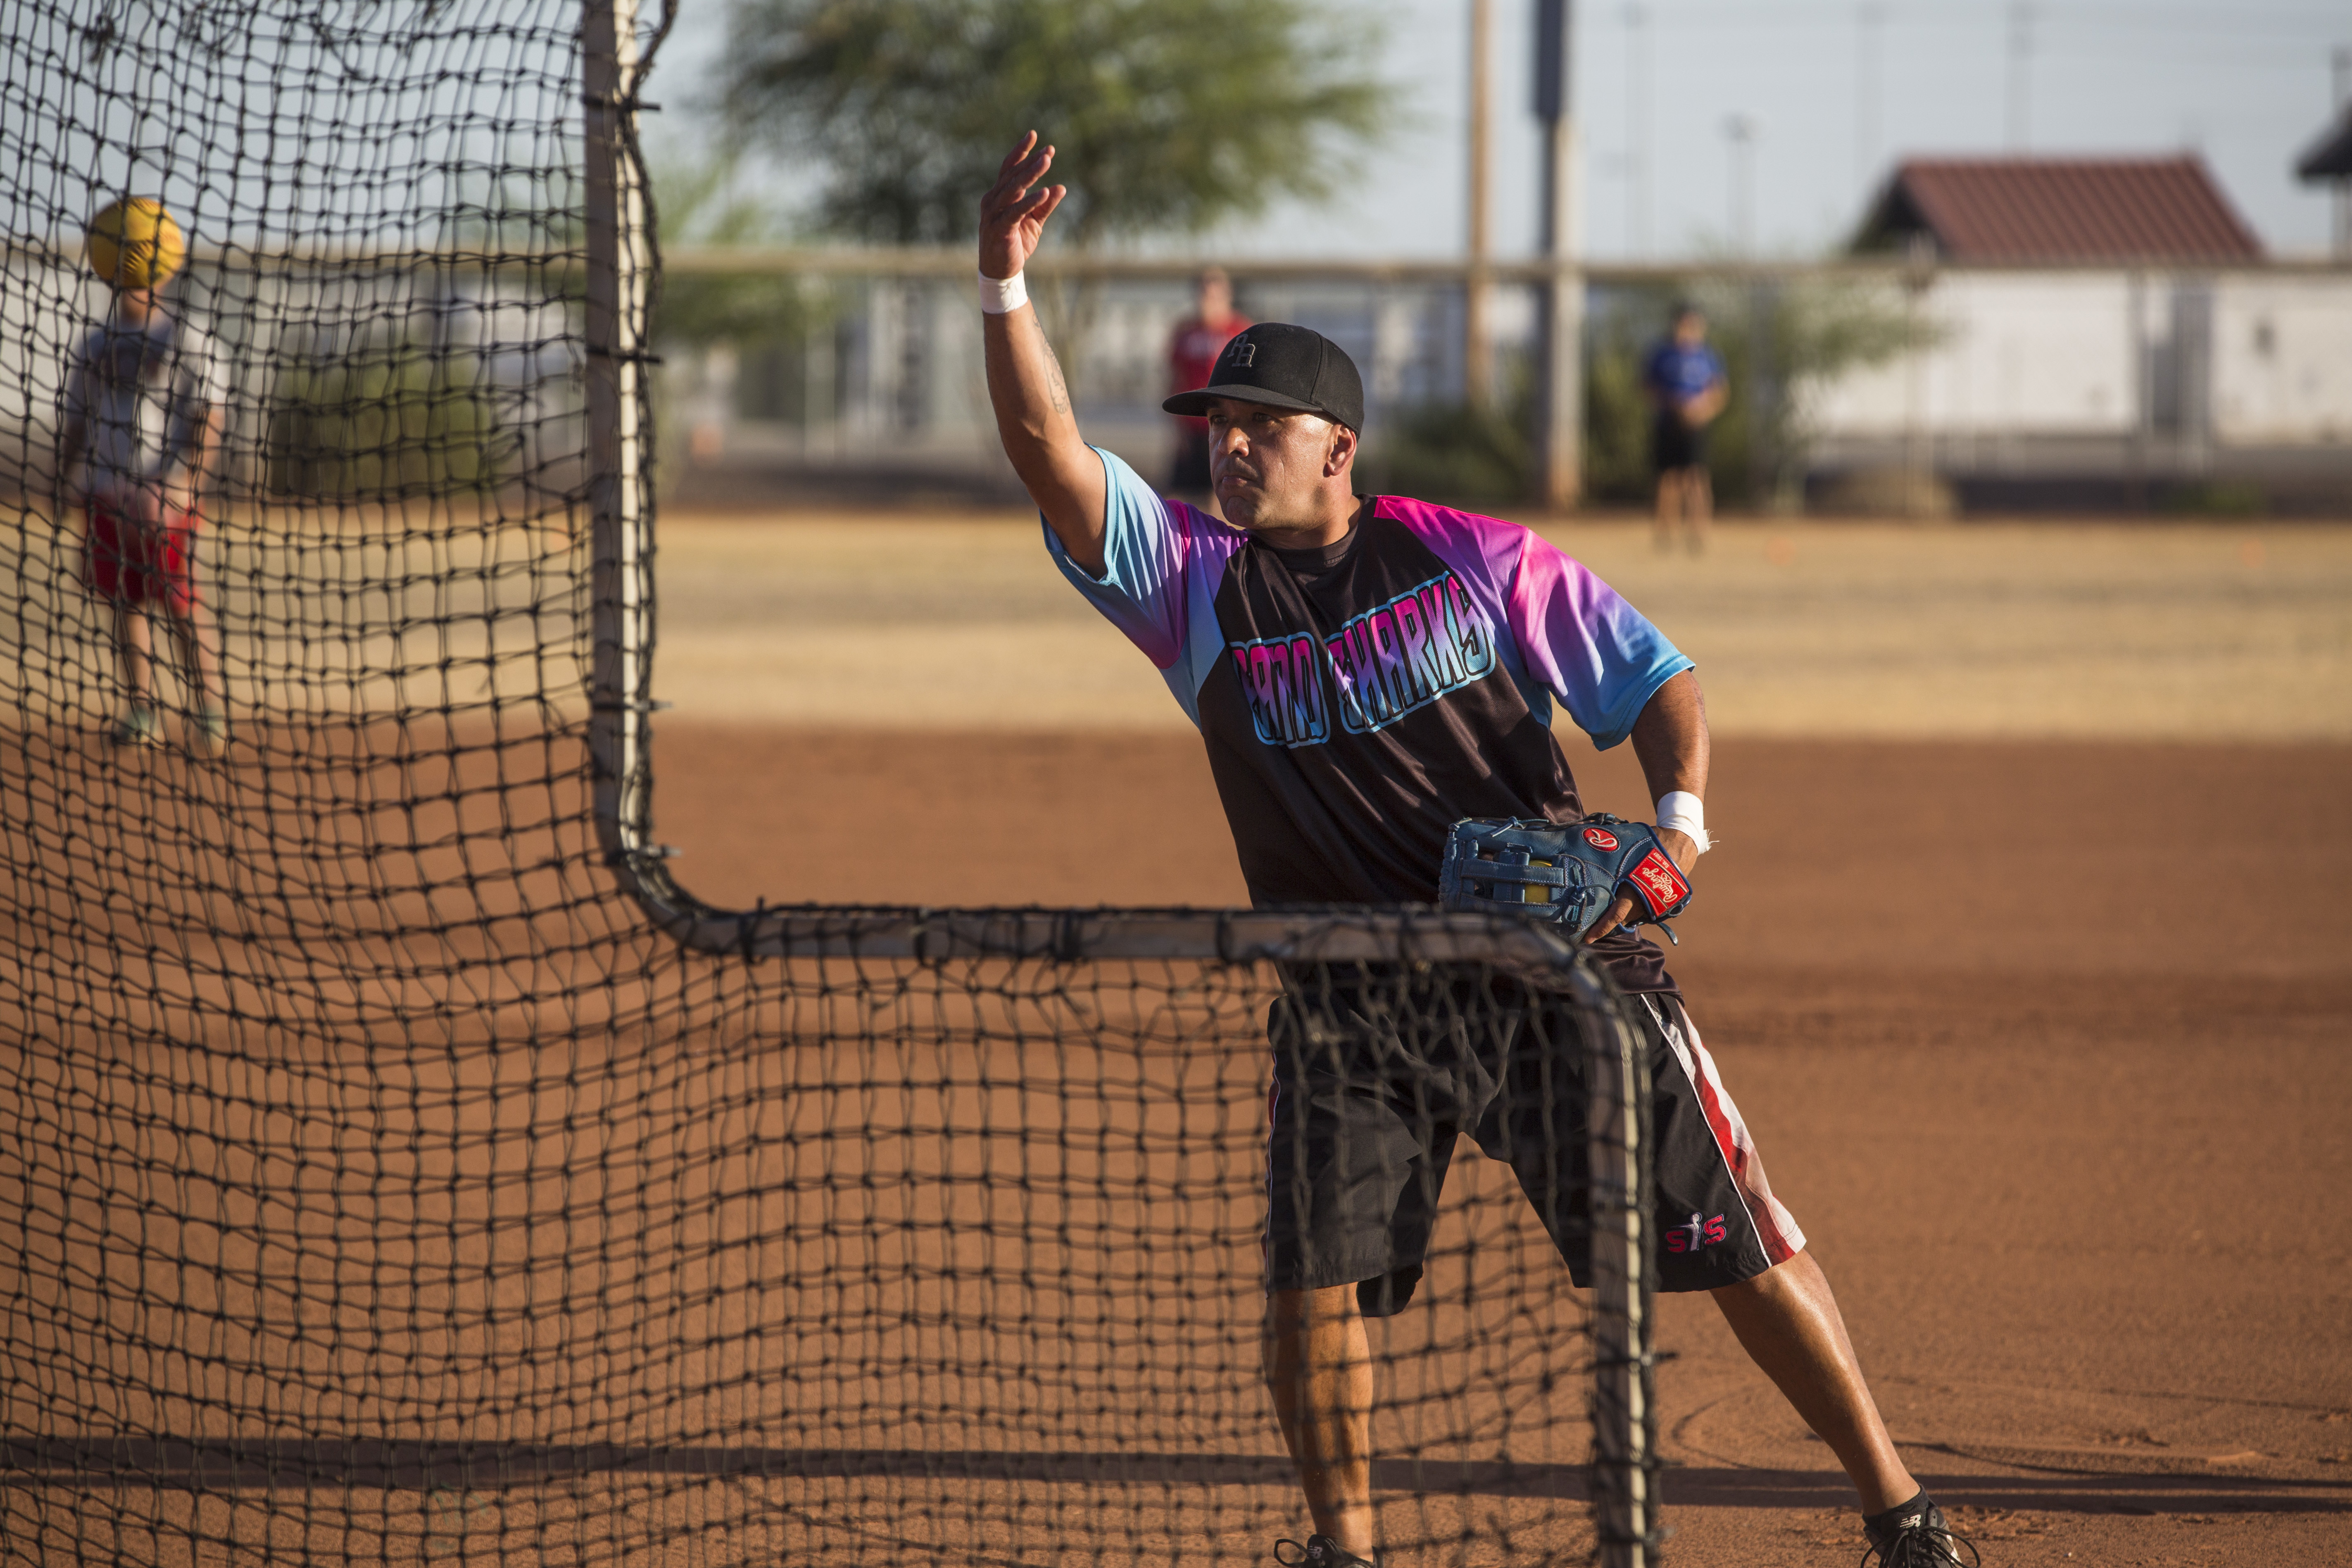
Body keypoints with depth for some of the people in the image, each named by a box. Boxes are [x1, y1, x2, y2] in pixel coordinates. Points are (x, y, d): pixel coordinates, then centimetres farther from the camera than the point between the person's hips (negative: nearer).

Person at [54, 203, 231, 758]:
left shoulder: (187, 343, -1)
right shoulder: (98, 345, 14)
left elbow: (208, 426, -7)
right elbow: (77, 420, 20)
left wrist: (179, 484, -18)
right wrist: (63, 481, 8)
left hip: (165, 497, -5)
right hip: (107, 495, 5)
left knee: (181, 602, -11)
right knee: (124, 602, 6)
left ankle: (211, 712, -9)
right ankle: (140, 711, 11)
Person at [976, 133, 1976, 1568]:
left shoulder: (1476, 562, -1)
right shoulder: (1195, 585, 2)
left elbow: (1653, 678, 4)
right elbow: (1052, 454, -9)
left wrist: (1678, 823, -14)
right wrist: (1006, 286, -22)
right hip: (1352, 1003, 2)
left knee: (1734, 1237, -2)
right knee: (1313, 1273, -11)